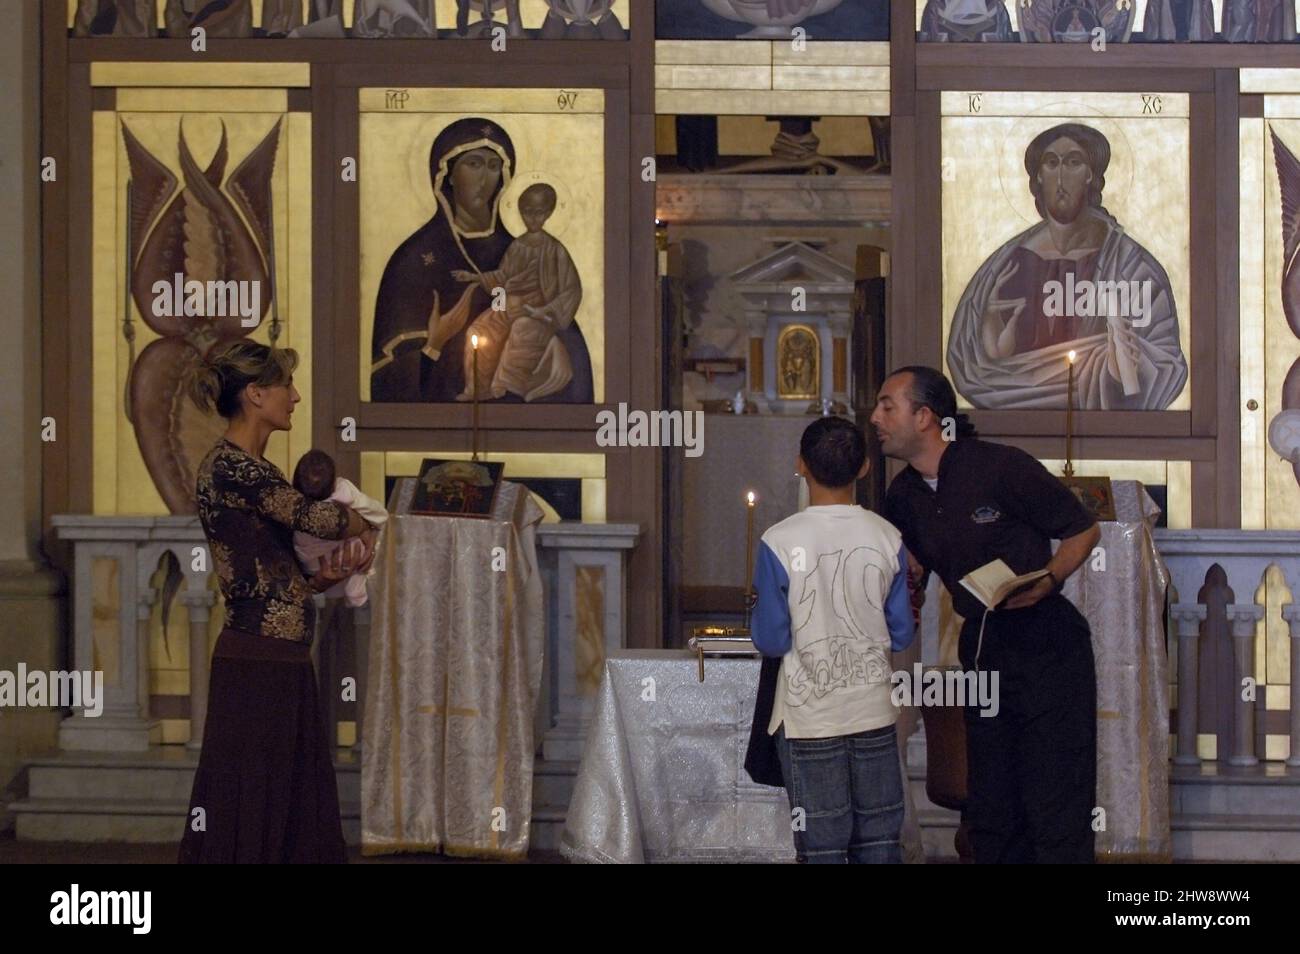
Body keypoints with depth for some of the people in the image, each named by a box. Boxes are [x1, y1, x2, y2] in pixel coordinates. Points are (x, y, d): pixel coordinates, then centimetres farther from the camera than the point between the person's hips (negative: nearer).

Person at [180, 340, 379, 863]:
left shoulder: (252, 470, 17)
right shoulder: (228, 467, -13)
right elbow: (316, 517, -22)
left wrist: (323, 578, 0)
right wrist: (364, 526, -1)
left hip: (286, 668, 10)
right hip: (253, 668, -10)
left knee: (302, 824, 11)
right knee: (242, 821, -5)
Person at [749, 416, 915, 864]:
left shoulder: (780, 543, -13)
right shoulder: (887, 539, -4)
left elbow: (771, 641, -9)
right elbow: (901, 635, 3)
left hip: (810, 719, -3)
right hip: (875, 713, 3)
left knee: (822, 848, 3)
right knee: (879, 843, 10)